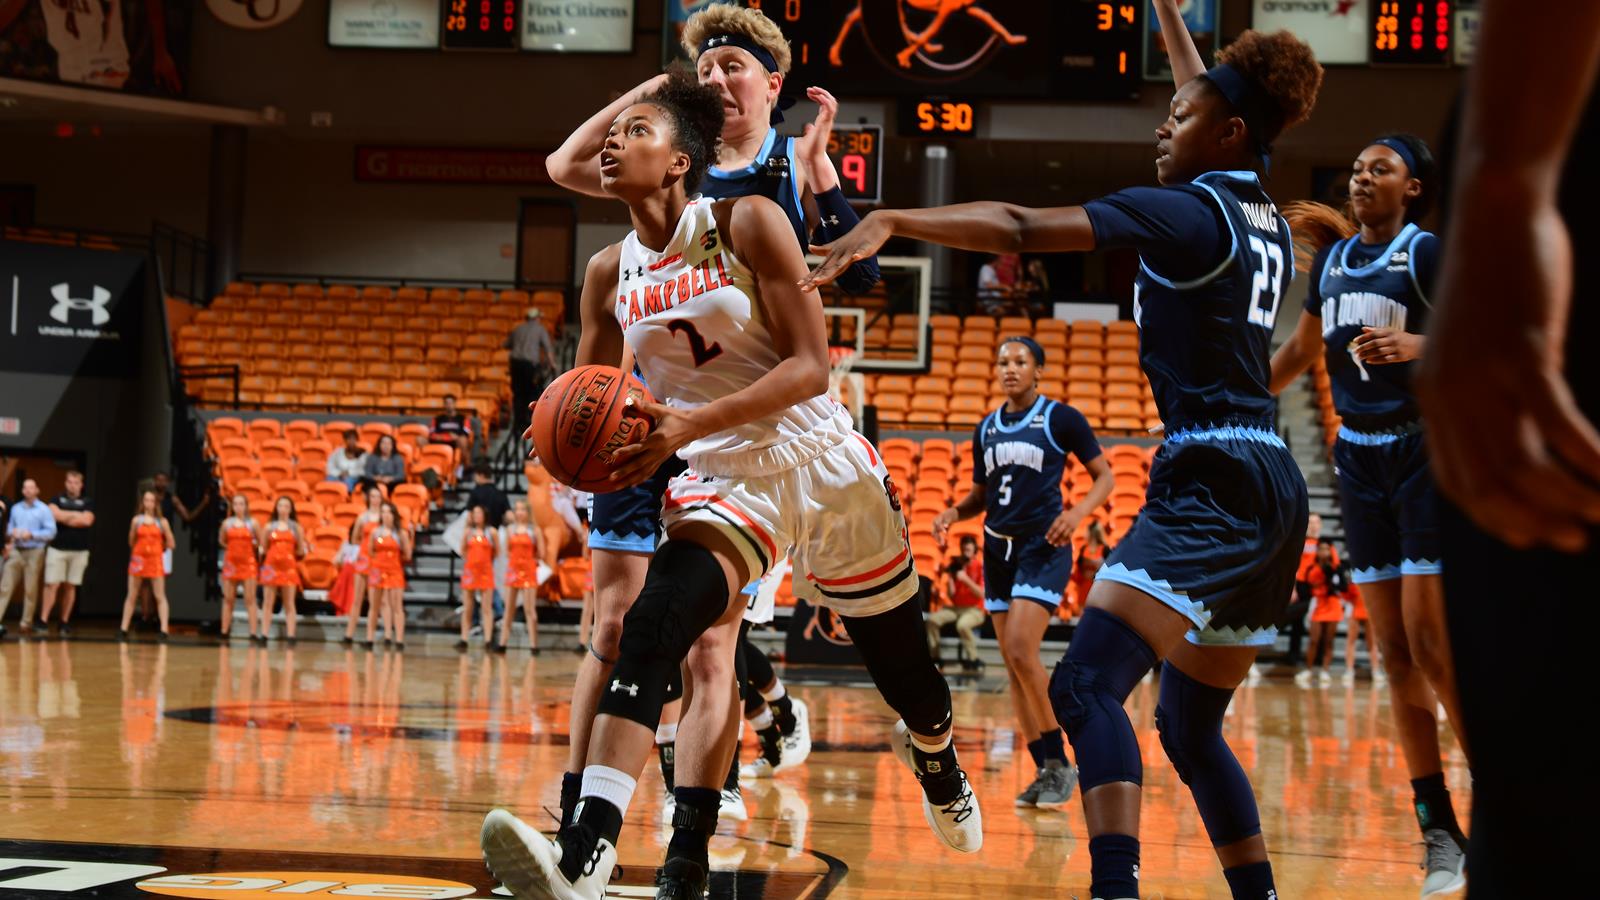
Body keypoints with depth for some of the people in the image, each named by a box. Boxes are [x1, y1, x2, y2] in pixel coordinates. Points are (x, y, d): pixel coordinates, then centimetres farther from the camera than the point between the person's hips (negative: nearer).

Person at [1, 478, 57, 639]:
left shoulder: (44, 510, 0)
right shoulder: (16, 509, 15)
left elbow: (51, 532, -6)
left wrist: (31, 534, -16)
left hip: (34, 552, -3)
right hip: (16, 551, 4)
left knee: (30, 590, -1)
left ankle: (26, 625, 8)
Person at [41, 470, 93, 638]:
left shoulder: (87, 502, 8)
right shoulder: (57, 499, 8)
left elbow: (87, 520, -9)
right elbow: (54, 514, -11)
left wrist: (65, 517, -6)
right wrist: (76, 515, -5)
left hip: (79, 550, 1)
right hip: (57, 548, -1)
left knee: (70, 586, 5)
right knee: (52, 585, -7)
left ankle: (65, 622, 12)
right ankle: (43, 620, -6)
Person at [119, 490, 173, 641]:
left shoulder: (162, 522, 1)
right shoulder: (137, 520, 3)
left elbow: (169, 544, 3)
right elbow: (131, 542, 9)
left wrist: (157, 550, 6)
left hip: (155, 561, -1)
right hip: (138, 560, 1)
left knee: (160, 597, -5)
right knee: (131, 596, 5)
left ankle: (164, 630, -6)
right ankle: (123, 629, 10)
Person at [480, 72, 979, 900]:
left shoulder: (747, 223, -14)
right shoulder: (611, 274, 0)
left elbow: (809, 366, -18)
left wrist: (692, 425, -30)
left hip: (821, 462, -2)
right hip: (728, 481, 2)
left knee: (901, 661, 16)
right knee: (649, 631, -25)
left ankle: (936, 762, 54)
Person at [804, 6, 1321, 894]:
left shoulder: (1185, 212, -7)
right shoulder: (1262, 218, 17)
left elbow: (1018, 228, -19)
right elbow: (1214, 103, 38)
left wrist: (890, 220, -22)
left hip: (1214, 487, -10)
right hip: (1272, 488, 10)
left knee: (1086, 683, -22)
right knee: (1190, 725, 19)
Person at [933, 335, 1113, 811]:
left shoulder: (1061, 418, -4)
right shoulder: (986, 429, 12)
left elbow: (1105, 476, -1)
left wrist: (1078, 511, -18)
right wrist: (953, 513, 1)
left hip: (1043, 547, -6)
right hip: (998, 548, 6)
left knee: (1021, 651, -19)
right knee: (1013, 665, 3)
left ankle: (1059, 761, -8)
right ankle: (1045, 771, 10)